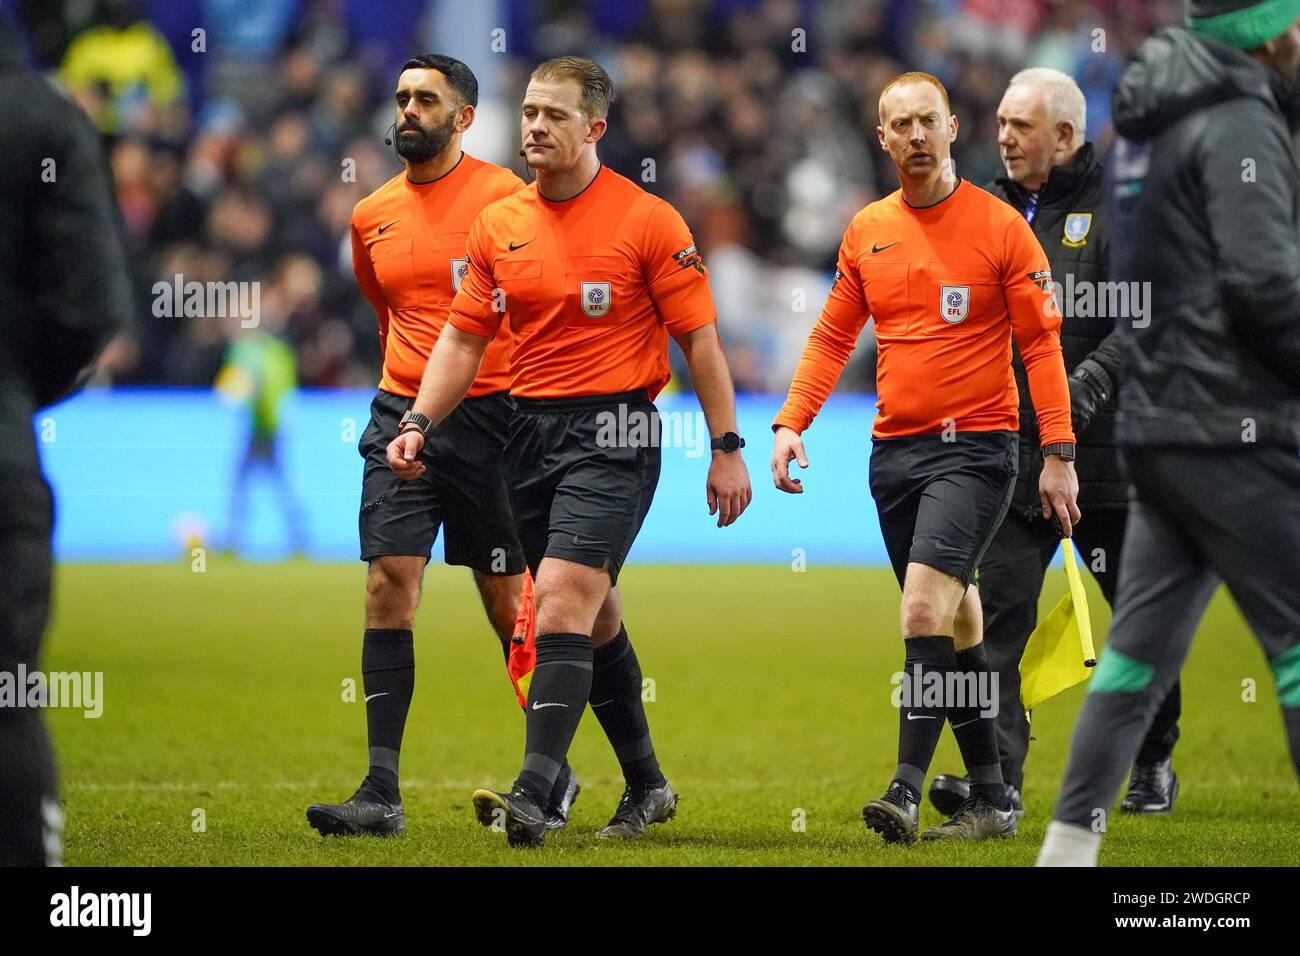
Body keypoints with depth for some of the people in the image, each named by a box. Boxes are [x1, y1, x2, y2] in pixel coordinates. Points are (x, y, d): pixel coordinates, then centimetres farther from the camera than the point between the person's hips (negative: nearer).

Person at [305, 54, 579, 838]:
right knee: (388, 589, -7)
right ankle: (382, 789, -8)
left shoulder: (503, 198, -5)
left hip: (489, 419, -4)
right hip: (399, 419, 4)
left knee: (511, 606, 2)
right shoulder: (372, 216, 12)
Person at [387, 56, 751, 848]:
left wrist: (726, 447, -7)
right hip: (529, 432, 6)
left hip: (614, 434, -6)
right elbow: (463, 337, 12)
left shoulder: (647, 221, -6)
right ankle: (647, 786, 26)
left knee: (562, 603, -18)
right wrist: (420, 422, -1)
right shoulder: (499, 225, 8)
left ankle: (532, 797, -25)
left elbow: (699, 338, -5)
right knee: (595, 619, 13)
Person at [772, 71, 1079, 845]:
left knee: (926, 609, -19)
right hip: (894, 451, 5)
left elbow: (1041, 343, -4)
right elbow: (833, 338, 16)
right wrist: (791, 423, 3)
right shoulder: (866, 232, 9)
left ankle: (908, 789, -22)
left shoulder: (1000, 227, -4)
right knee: (955, 627, 9)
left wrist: (1059, 454, -10)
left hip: (974, 447, -5)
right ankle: (992, 800, 15)